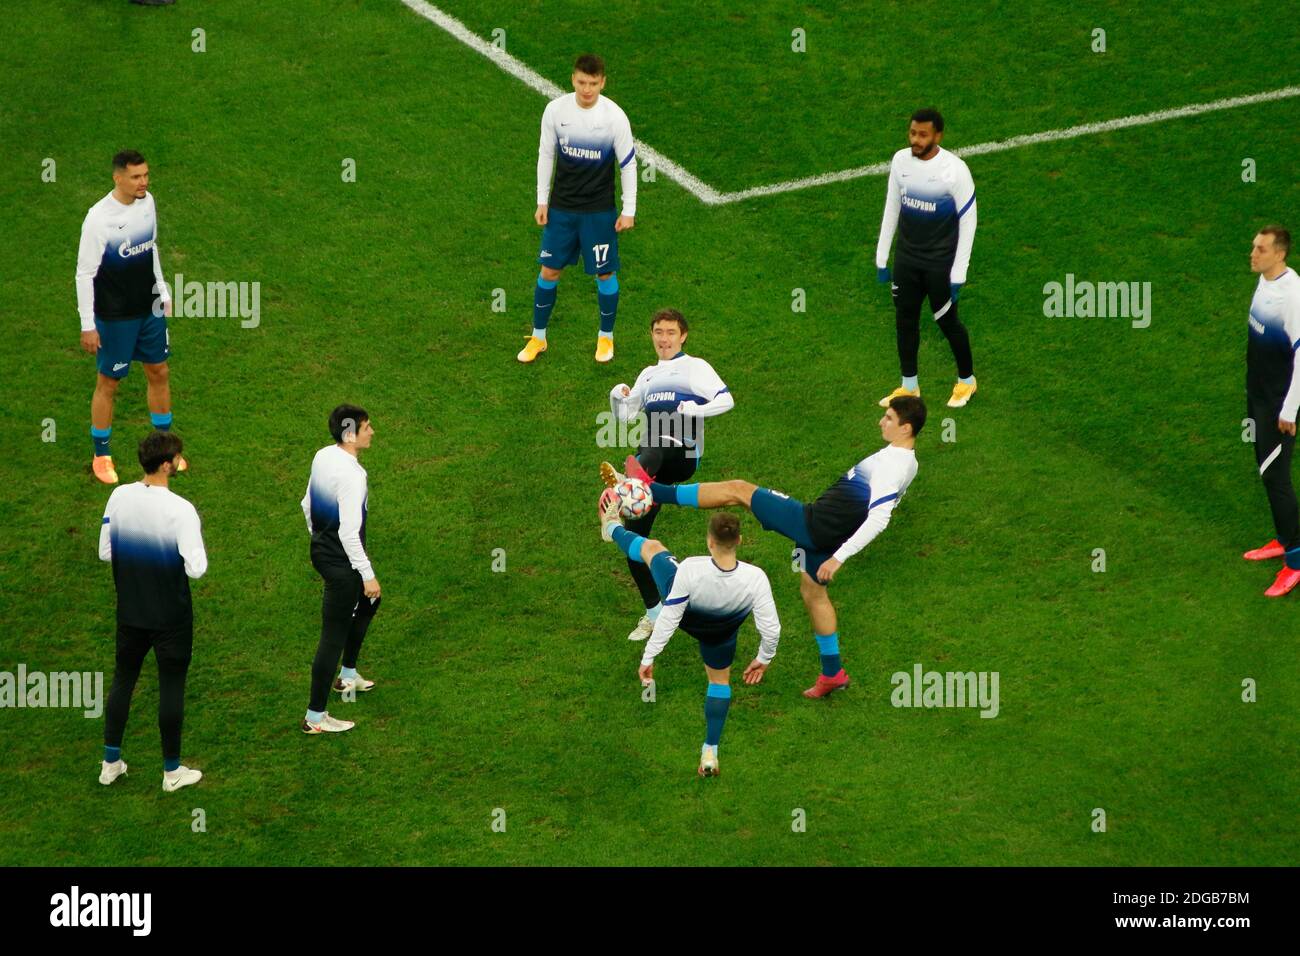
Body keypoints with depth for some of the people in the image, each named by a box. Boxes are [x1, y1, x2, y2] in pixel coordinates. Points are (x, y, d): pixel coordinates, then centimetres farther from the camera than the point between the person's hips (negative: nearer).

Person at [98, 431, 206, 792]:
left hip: (130, 612, 5)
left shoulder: (119, 497, -7)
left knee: (123, 678, 18)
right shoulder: (180, 510, -23)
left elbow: (105, 552, 1)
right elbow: (195, 568, -20)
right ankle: (172, 771, 18)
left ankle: (110, 763, 24)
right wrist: (197, 548, -1)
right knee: (171, 687, 8)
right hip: (171, 615, -5)